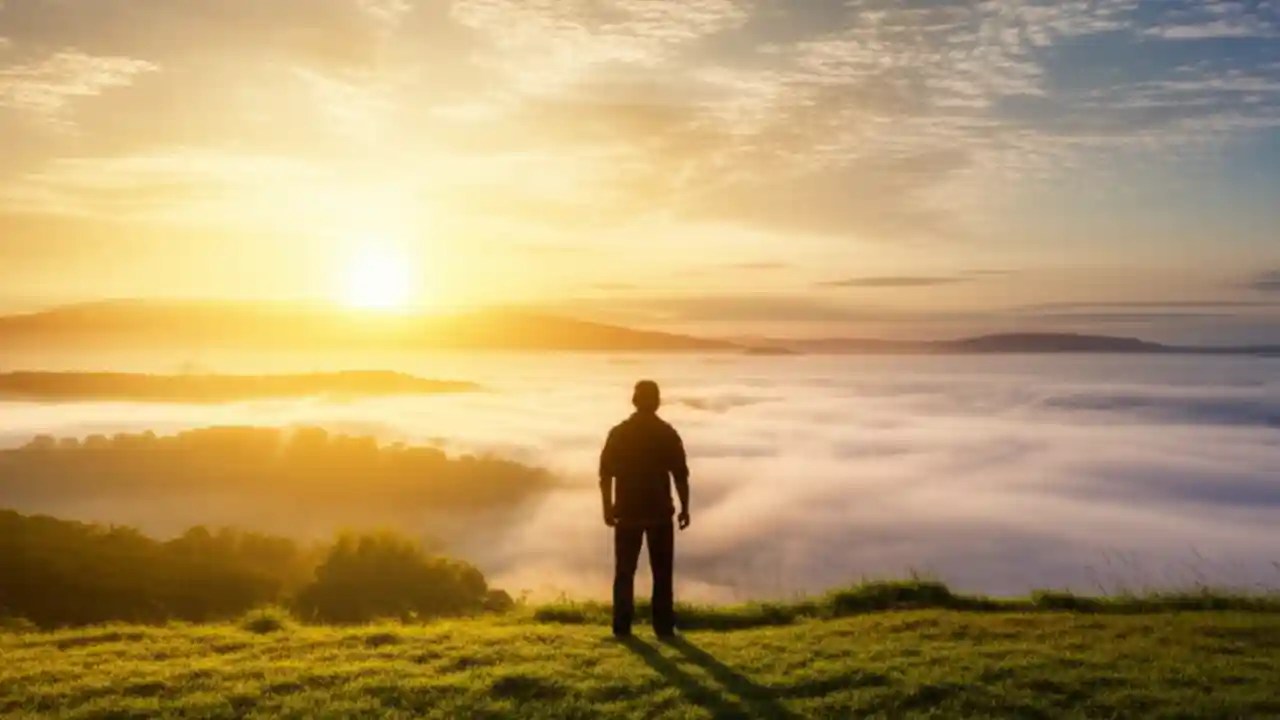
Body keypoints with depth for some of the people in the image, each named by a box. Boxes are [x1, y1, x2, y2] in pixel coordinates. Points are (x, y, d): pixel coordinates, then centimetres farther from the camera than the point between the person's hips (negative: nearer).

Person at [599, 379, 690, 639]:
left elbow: (605, 474, -1)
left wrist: (608, 508, 5)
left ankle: (622, 626, 7)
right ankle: (663, 626, 5)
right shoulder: (668, 434, -3)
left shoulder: (619, 433, 0)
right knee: (662, 572, 6)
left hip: (628, 512, 1)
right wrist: (684, 508, 2)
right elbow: (680, 475, -5)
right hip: (659, 512, -1)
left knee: (625, 571, 9)